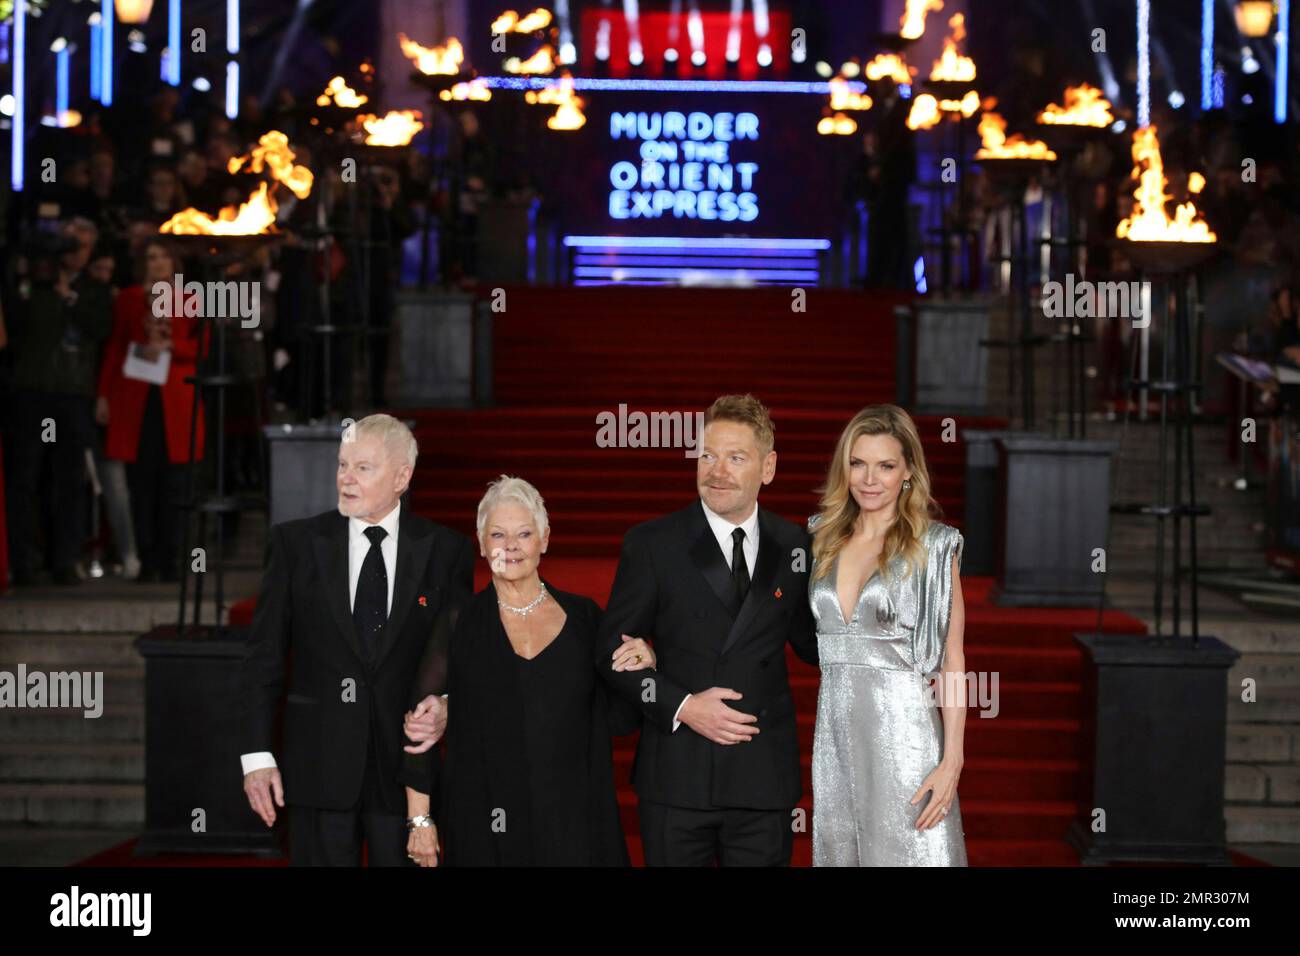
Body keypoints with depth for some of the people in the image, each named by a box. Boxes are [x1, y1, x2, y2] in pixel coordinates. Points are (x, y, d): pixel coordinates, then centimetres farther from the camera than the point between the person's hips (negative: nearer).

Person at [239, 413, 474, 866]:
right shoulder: (295, 543, 2)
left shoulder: (445, 551, 2)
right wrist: (257, 754, -3)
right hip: (318, 769, 0)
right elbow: (263, 657, 2)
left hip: (405, 768, 0)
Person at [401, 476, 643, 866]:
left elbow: (618, 719, 8)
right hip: (483, 821, -1)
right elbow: (422, 726, 0)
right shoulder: (458, 622, 0)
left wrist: (643, 668, -10)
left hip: (573, 818, 1)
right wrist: (420, 820, -4)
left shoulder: (584, 616, 4)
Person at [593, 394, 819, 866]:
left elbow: (810, 643, 13)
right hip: (677, 775, -2)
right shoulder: (651, 543, -2)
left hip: (765, 778, 2)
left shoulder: (793, 545, 5)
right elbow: (612, 651, -2)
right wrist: (681, 707, -14)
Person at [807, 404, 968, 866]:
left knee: (904, 852, -2)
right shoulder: (823, 537, 9)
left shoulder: (933, 547, -4)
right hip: (835, 729, 5)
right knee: (839, 851, 10)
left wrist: (952, 761, -13)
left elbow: (953, 660, -6)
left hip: (903, 729, -4)